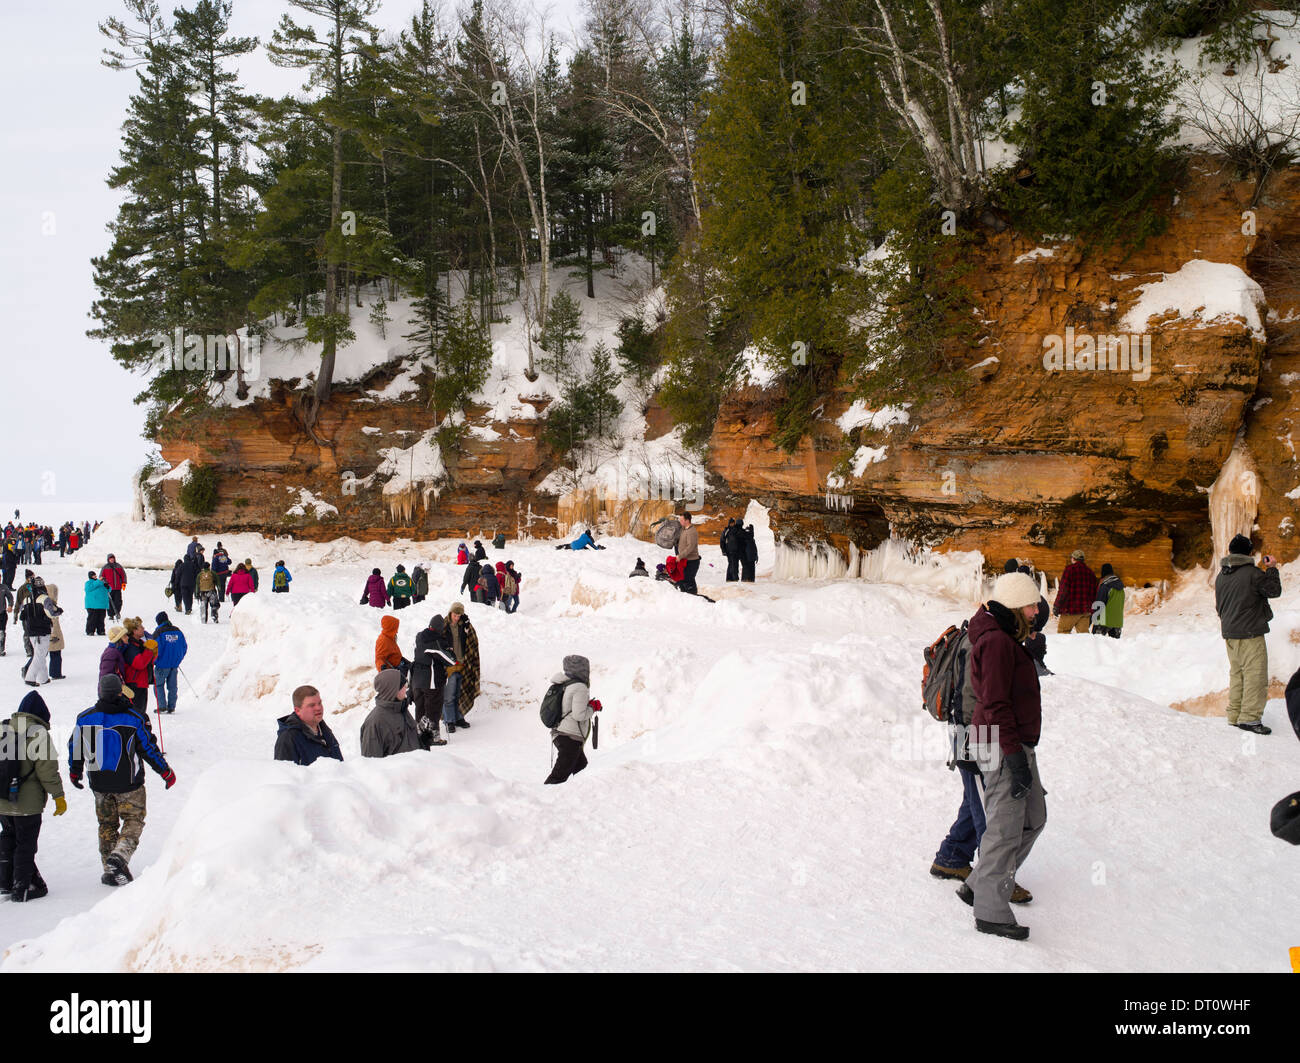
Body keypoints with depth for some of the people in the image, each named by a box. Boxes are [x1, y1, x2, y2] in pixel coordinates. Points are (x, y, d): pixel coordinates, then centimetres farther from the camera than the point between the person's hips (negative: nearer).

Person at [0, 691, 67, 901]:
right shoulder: (37, 733, -13)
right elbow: (47, 768, -14)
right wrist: (58, 796, -7)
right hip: (27, 802, -6)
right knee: (26, 843, 4)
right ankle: (22, 888, 7)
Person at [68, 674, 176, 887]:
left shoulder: (85, 718, -6)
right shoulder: (135, 718, -14)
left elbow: (74, 746, 6)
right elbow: (149, 749, -8)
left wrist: (74, 771, 25)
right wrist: (166, 771, 6)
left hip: (99, 784, 3)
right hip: (128, 783, -3)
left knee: (107, 824, 17)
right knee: (134, 821, 10)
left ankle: (110, 870, 18)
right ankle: (120, 855, -14)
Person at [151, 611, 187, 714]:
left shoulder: (158, 632, -10)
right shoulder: (178, 631, 6)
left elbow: (156, 649, -13)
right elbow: (184, 648, 10)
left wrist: (153, 662, 1)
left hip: (163, 664, -5)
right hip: (175, 665, 5)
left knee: (158, 684, 7)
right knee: (172, 686, 10)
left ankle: (162, 706, 0)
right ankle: (171, 707, 11)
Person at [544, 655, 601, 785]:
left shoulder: (563, 686, 13)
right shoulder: (579, 688, -13)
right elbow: (579, 715, -20)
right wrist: (593, 707, -3)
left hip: (559, 734, 9)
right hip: (571, 736, -9)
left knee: (581, 764, 23)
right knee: (561, 774, -10)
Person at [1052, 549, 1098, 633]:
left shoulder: (1070, 569, -4)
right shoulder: (1090, 572, 15)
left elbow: (1063, 590, -11)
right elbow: (1094, 593, 17)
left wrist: (1056, 606, -5)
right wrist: (1092, 613, 22)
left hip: (1070, 610, -6)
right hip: (1086, 611, 6)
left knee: (1062, 630, -1)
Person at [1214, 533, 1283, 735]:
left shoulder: (1220, 576, 9)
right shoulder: (1253, 573, -14)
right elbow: (1274, 591, -2)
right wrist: (1272, 569, 9)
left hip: (1229, 634, 8)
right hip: (1250, 634, -7)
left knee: (1236, 674, 14)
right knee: (1255, 675, -5)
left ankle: (1234, 716, 15)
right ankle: (1250, 718, -10)